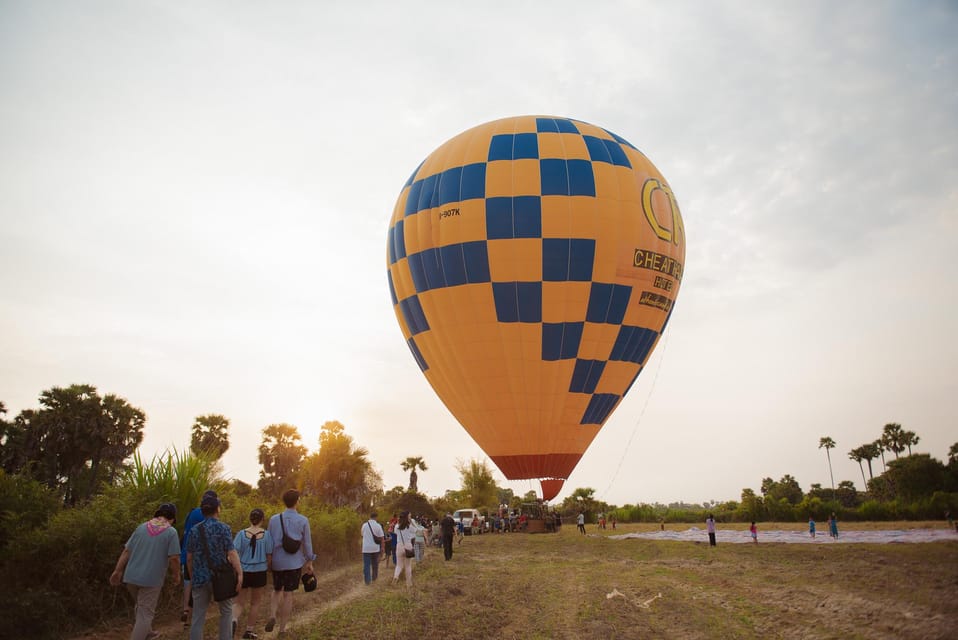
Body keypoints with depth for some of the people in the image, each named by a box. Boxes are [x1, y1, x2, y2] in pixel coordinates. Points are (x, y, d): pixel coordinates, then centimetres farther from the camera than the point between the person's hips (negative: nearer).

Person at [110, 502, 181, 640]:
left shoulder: (142, 527, 9)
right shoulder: (171, 532, -6)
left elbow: (126, 551, 6)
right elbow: (174, 558, -11)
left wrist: (118, 571, 11)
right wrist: (176, 575, 3)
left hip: (131, 577, 5)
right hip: (151, 580, -5)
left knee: (141, 607, 26)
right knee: (145, 614, 2)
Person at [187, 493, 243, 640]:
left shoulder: (194, 530, 5)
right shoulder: (223, 528, -8)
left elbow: (189, 558, 8)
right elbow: (231, 553, -15)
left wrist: (192, 576, 20)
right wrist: (240, 573, -15)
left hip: (200, 578, 3)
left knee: (198, 617, 7)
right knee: (226, 611, 16)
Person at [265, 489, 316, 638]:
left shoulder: (274, 519, -3)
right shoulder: (303, 521, -8)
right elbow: (307, 543, -3)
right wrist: (309, 562, 6)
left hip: (277, 562, 2)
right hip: (294, 562, -2)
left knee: (277, 590, 21)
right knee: (288, 594, 6)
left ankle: (272, 615, -3)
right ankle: (282, 629, 9)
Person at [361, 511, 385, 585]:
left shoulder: (364, 525, -3)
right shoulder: (378, 526, -7)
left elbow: (362, 535, 12)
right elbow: (382, 538, -6)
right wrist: (382, 548, 3)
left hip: (366, 548, -1)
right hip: (375, 548, 1)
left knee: (366, 565, 3)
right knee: (375, 564, 18)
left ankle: (367, 580, -4)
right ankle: (374, 578, 27)